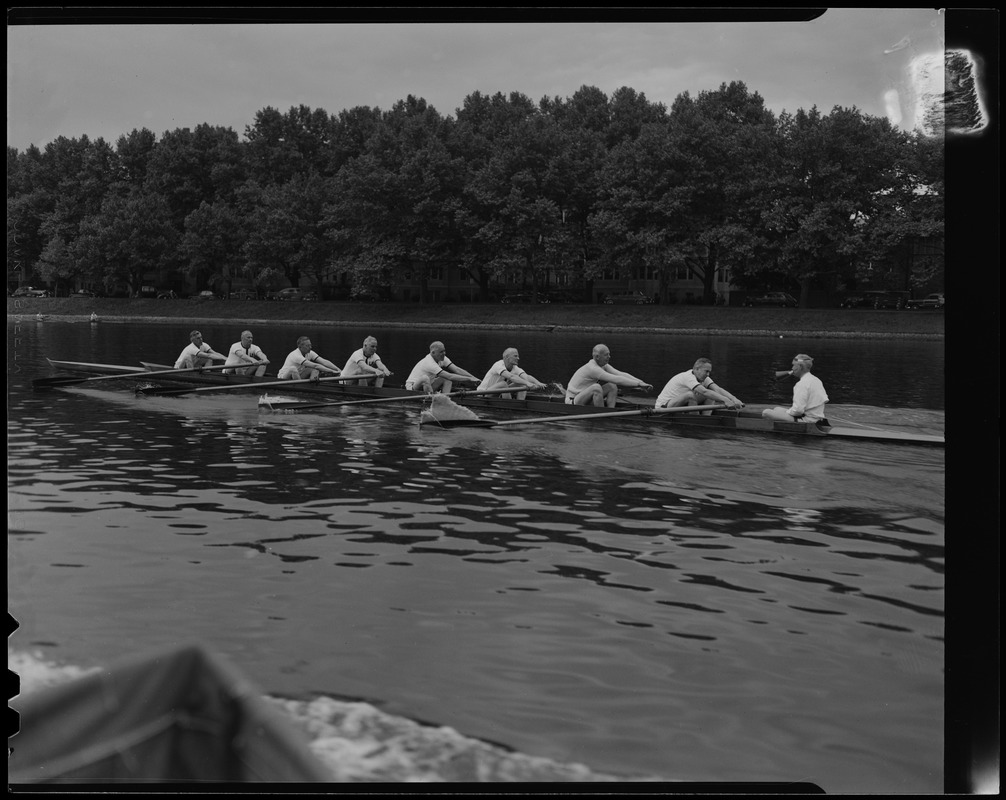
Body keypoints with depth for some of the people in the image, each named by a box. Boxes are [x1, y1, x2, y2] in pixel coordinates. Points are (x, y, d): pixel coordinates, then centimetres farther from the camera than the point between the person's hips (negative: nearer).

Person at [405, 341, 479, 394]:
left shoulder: (442, 359, -4)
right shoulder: (429, 363, -31)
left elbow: (457, 370, -10)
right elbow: (449, 376, -37)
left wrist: (474, 378, -21)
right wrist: (469, 379, -39)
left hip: (426, 386, 8)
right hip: (412, 388, -8)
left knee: (448, 380, -7)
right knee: (425, 378, -39)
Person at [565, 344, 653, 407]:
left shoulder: (603, 366, 1)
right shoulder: (592, 368, -26)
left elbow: (621, 374, -6)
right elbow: (617, 379, -32)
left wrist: (641, 382, -17)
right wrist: (638, 384, -32)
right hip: (572, 402, -9)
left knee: (612, 386, -3)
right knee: (596, 387, -34)